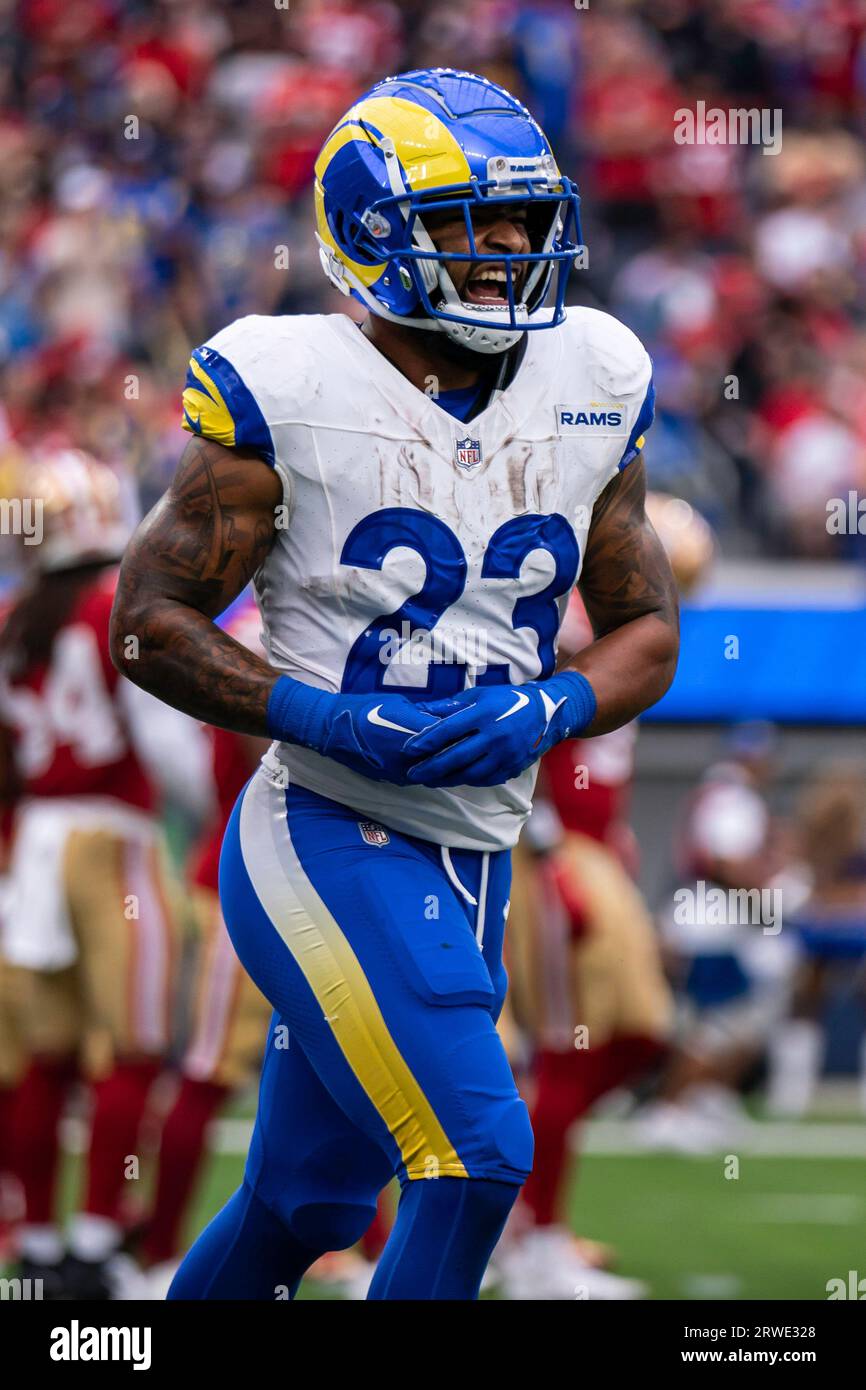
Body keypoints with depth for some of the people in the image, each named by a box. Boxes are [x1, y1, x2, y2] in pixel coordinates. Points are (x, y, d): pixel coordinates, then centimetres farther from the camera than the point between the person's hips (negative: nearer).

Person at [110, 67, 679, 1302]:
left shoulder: (589, 389, 5)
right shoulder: (287, 392, -11)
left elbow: (647, 630, 12)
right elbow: (149, 621, -7)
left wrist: (545, 714, -9)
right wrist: (326, 719, -21)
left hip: (471, 861, 6)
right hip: (329, 842, -6)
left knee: (307, 1206, 15)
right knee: (477, 1161, -17)